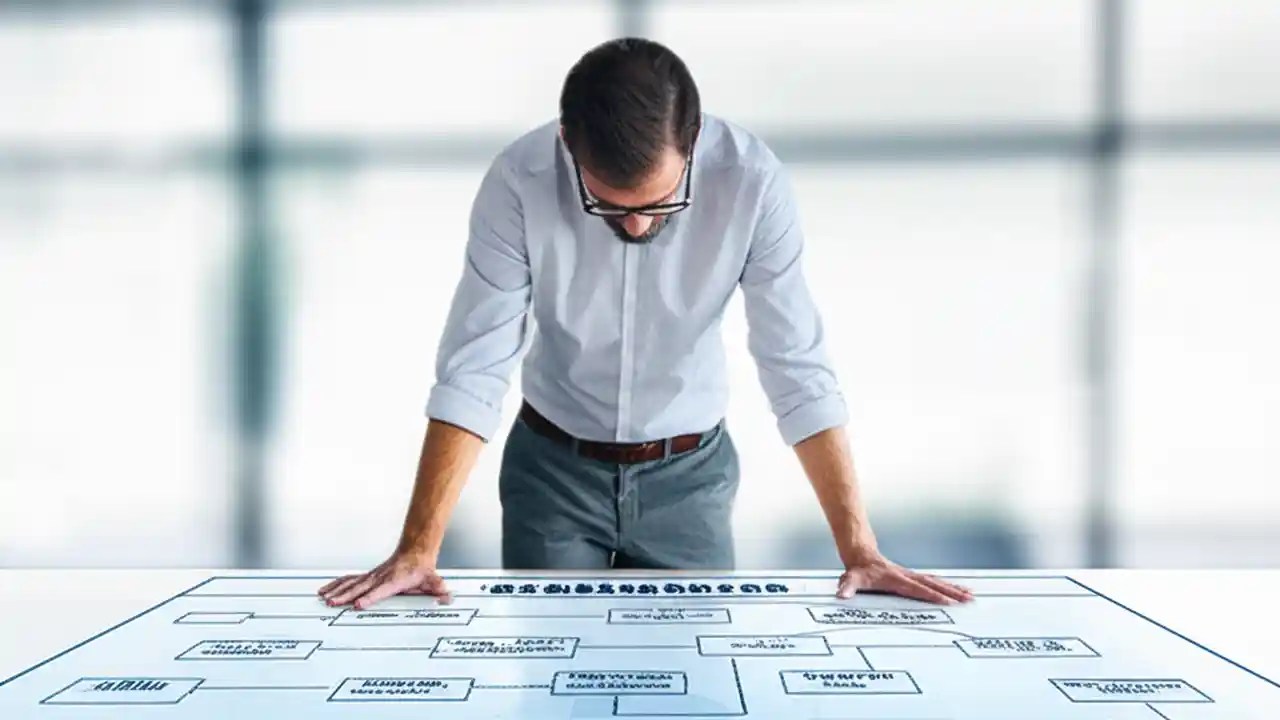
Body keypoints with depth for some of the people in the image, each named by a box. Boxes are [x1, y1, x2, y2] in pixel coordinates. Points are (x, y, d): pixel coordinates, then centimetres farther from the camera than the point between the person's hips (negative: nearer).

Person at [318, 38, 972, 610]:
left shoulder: (751, 180, -23)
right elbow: (473, 372, -21)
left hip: (690, 471, 0)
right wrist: (417, 551, -25)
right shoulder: (520, 181, -23)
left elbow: (800, 372, -19)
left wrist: (859, 549, -21)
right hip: (551, 465, 0)